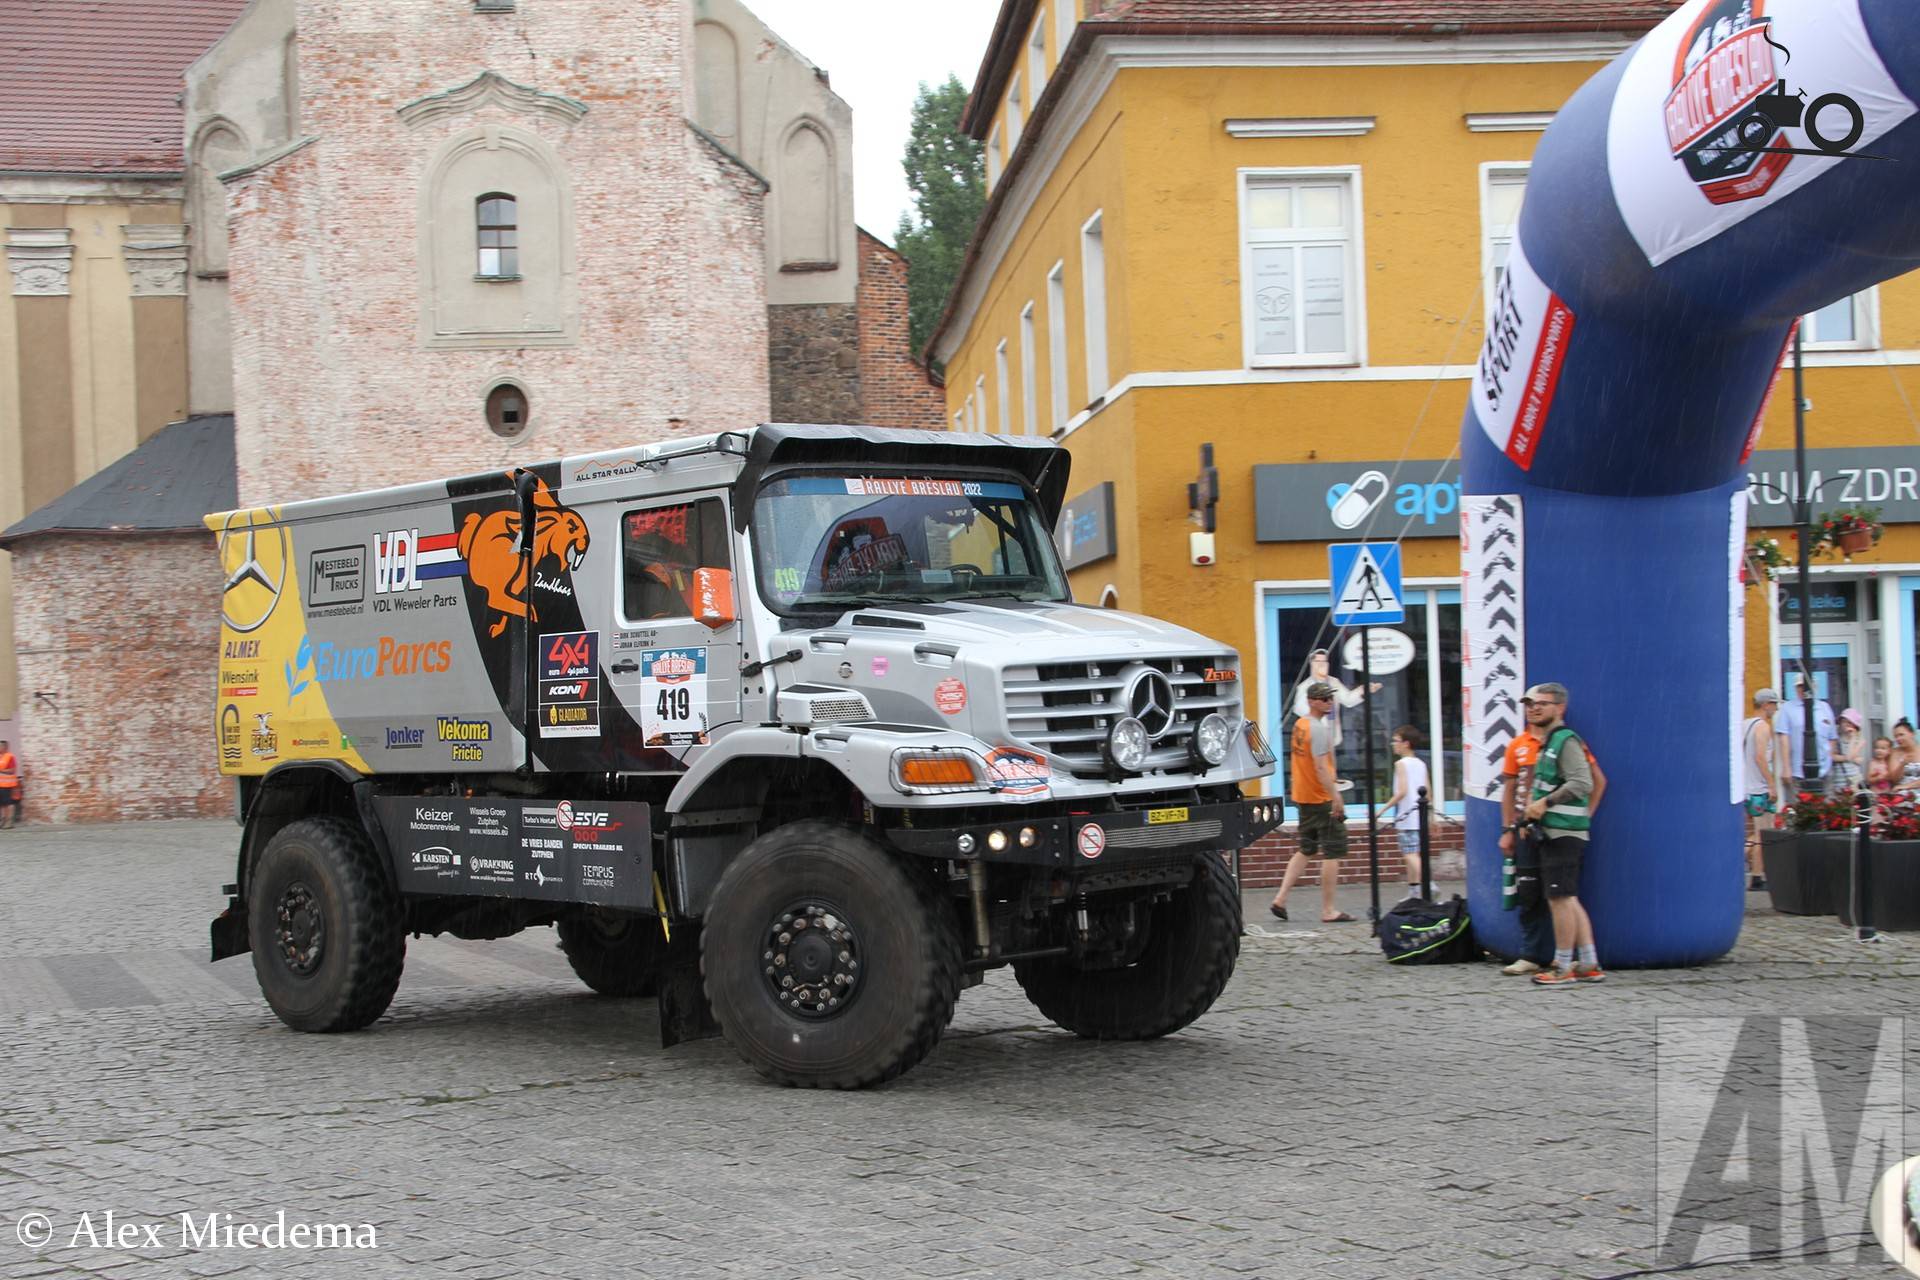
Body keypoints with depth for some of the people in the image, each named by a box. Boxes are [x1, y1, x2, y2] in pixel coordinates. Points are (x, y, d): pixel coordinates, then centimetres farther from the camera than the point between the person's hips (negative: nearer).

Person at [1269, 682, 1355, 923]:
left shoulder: (1299, 725, 11)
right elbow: (1321, 767, -24)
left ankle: (1280, 899, 10)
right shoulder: (1318, 729, -18)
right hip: (1321, 798, -9)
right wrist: (1336, 797, -25)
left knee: (1306, 849, 17)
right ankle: (1328, 910, -1)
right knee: (1332, 852, -2)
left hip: (1302, 797, 9)